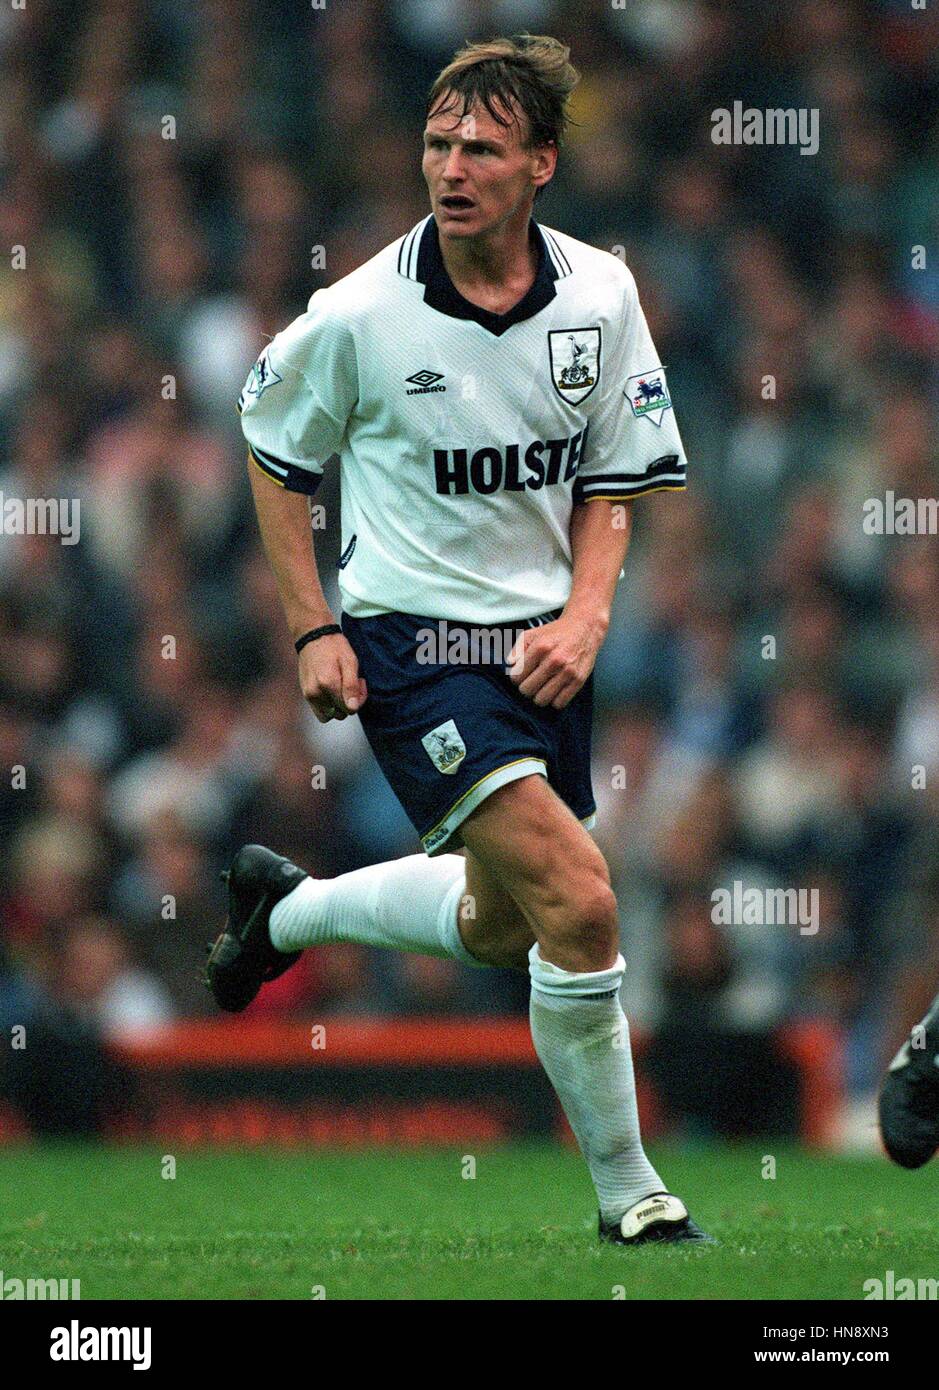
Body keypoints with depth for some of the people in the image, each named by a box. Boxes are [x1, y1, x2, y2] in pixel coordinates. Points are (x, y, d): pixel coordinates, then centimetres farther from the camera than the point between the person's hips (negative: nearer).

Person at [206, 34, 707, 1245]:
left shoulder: (600, 295, -5)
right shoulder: (360, 316, -14)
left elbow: (612, 477, 7)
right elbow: (273, 453, 3)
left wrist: (584, 615, -8)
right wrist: (312, 631, -3)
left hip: (539, 640, 6)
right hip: (410, 637, -6)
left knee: (501, 928, 19)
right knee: (578, 901, -20)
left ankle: (285, 907, 46)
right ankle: (627, 1197, -7)